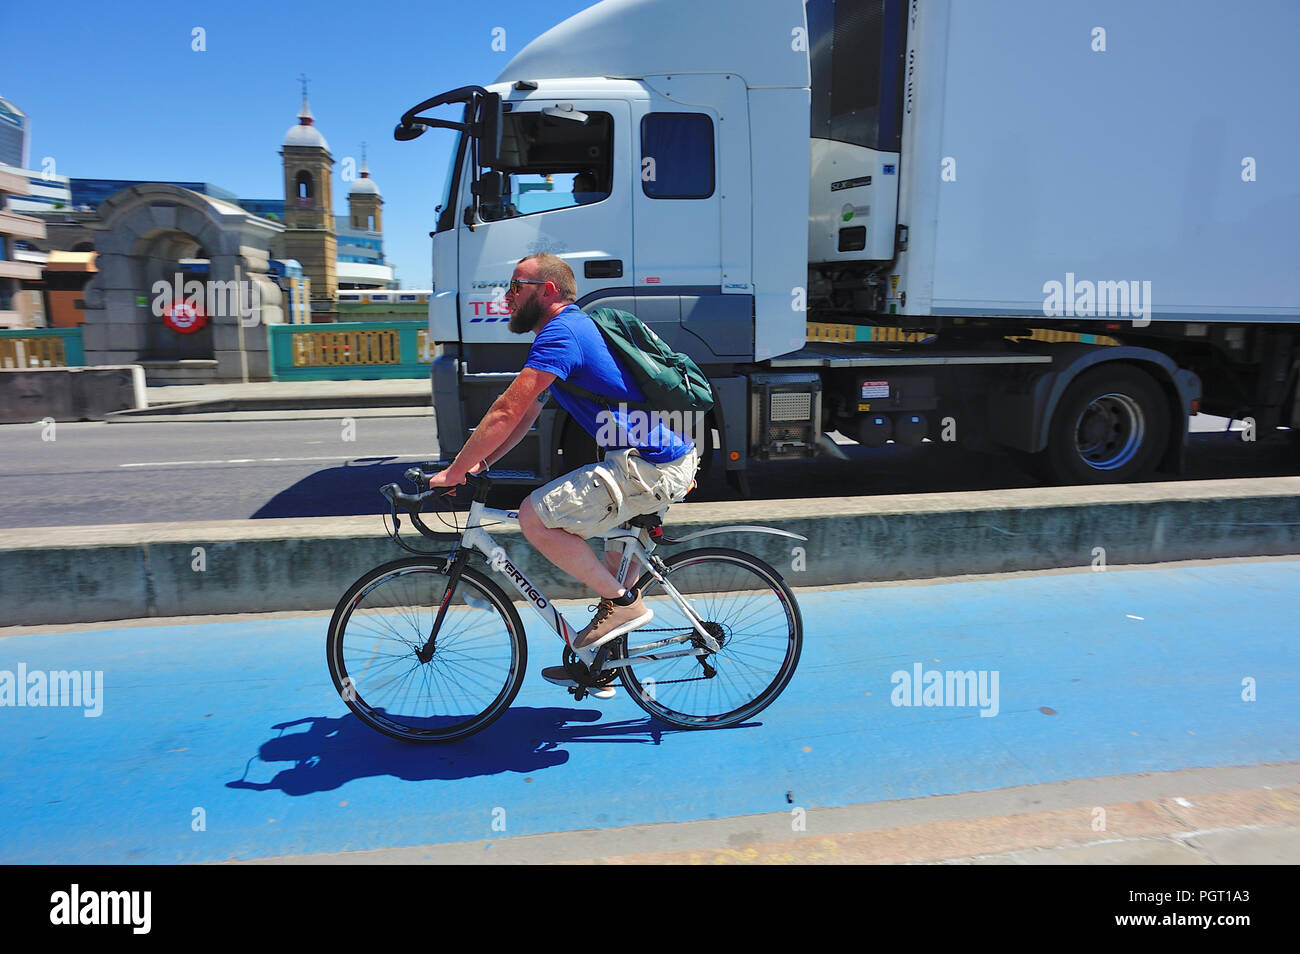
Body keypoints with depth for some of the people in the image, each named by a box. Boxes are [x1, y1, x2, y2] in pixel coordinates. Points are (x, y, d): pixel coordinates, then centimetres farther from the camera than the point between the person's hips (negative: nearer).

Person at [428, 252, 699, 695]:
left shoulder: (561, 332, -12)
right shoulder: (574, 326, 21)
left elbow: (506, 413, -17)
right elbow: (525, 416, 22)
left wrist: (453, 472, -7)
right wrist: (479, 464, 14)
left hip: (651, 467, -11)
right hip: (675, 458, 11)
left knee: (535, 517, -13)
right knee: (624, 547, 29)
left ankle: (622, 602, -1)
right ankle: (596, 663, 40)